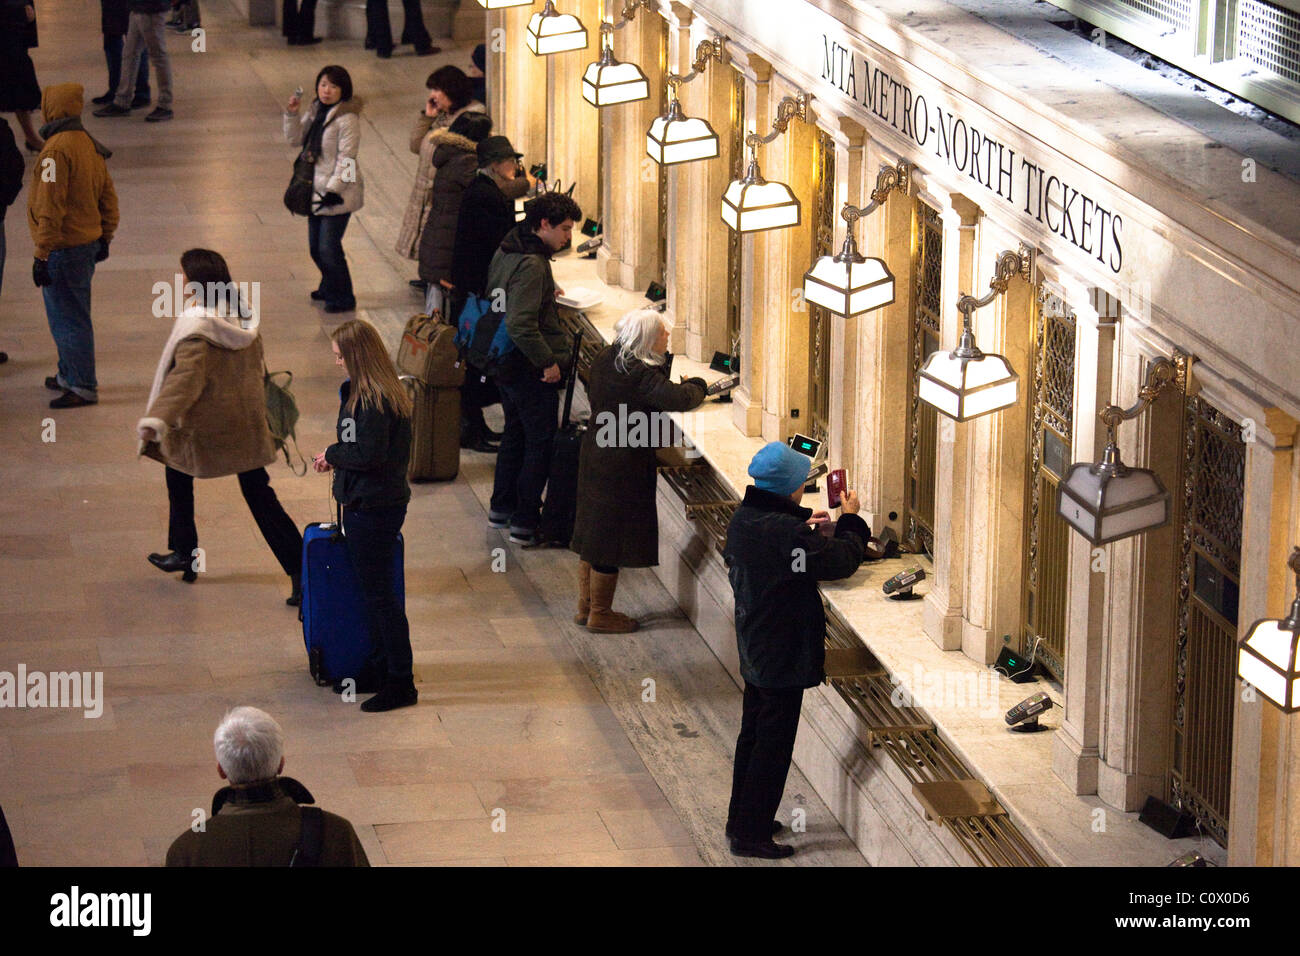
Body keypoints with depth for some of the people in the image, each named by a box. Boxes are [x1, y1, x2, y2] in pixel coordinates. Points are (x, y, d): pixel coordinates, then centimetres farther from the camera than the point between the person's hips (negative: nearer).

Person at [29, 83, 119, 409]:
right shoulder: (89, 145, 7)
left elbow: (50, 208, -23)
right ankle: (69, 375, 33)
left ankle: (83, 387, 1)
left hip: (64, 248, -9)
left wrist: (41, 255, -20)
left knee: (67, 318, -2)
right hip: (88, 243, 9)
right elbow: (108, 197, 15)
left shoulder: (57, 150, -21)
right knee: (74, 314, 21)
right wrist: (105, 237, 24)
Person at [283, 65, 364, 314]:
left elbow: (346, 158, -19)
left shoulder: (347, 118, -17)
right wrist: (292, 114, -6)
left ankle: (343, 298, 8)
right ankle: (329, 288, 38)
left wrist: (334, 189, -21)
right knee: (316, 247, 16)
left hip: (338, 192, -8)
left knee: (328, 248, -7)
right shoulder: (315, 112, 9)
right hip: (316, 190, 8)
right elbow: (295, 138, 10)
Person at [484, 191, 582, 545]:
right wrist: (548, 362, -23)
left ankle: (501, 508, 34)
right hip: (529, 369, -10)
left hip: (506, 364, 10)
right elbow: (521, 326, -32)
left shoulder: (506, 252, 6)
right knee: (541, 442, 1)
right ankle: (525, 522, 5)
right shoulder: (531, 265, -25)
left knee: (515, 433, 23)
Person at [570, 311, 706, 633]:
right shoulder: (639, 374, -23)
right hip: (624, 462, -9)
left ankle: (585, 606, 29)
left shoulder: (604, 360, 3)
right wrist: (697, 385, -8)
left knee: (594, 529, 18)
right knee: (613, 536, 2)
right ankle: (600, 614, 12)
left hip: (596, 454, 9)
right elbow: (679, 399, -32)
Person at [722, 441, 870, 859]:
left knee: (753, 735, 21)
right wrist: (850, 522, -2)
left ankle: (741, 820, 32)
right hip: (784, 653, -9)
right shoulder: (787, 532, -27)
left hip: (754, 648, 9)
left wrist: (804, 526, 14)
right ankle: (751, 833, 6)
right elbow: (843, 561, -18)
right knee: (774, 745, 1)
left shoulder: (743, 519, 0)